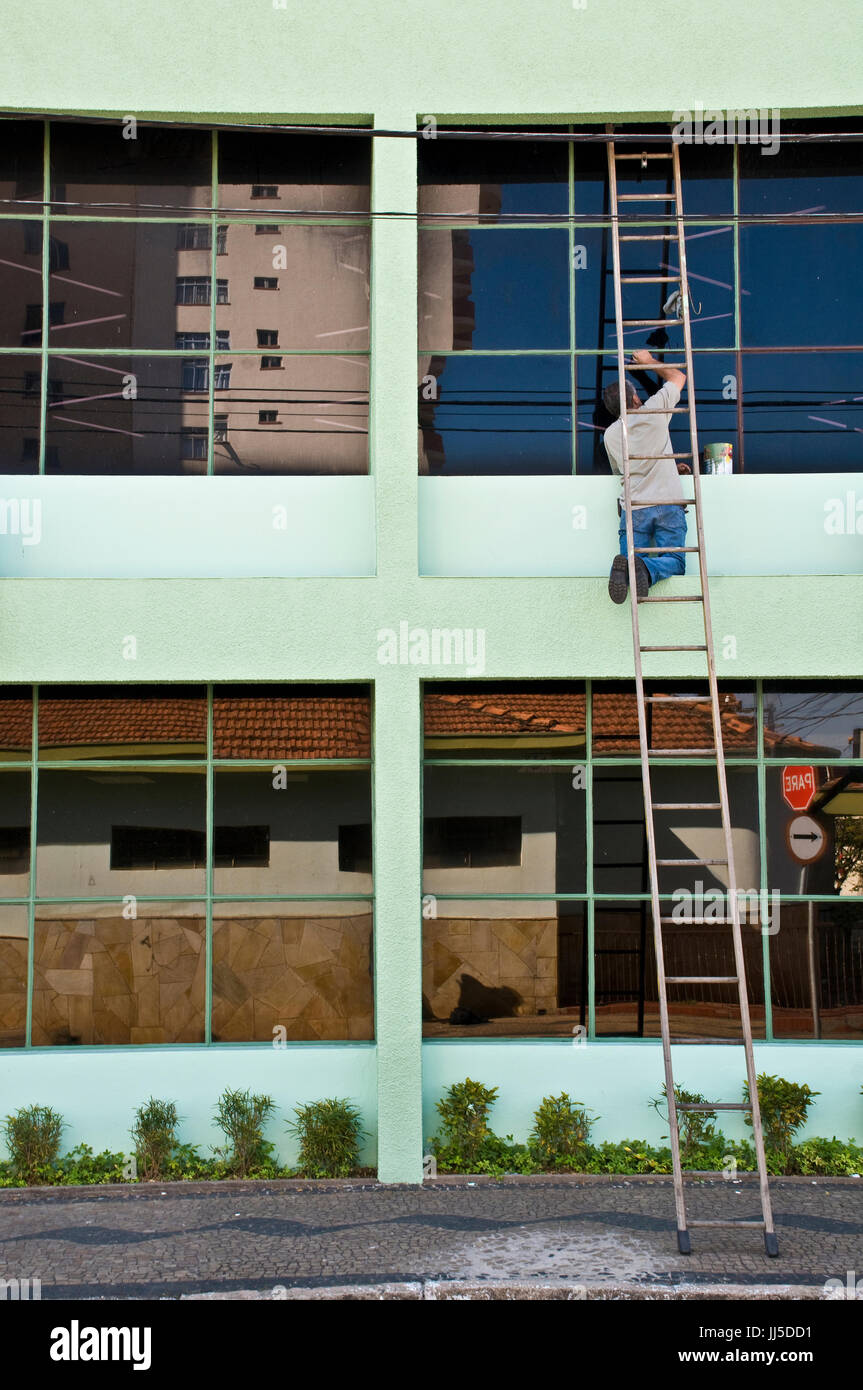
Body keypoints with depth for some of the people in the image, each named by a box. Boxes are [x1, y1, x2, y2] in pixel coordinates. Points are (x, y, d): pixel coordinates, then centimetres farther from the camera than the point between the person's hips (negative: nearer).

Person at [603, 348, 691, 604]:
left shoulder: (610, 435, 10)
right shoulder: (654, 410, 1)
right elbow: (678, 376, 19)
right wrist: (650, 361, 33)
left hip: (633, 510, 2)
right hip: (669, 506, -2)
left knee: (630, 559, 3)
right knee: (675, 562, 1)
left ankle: (624, 568, -33)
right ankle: (646, 568, -31)